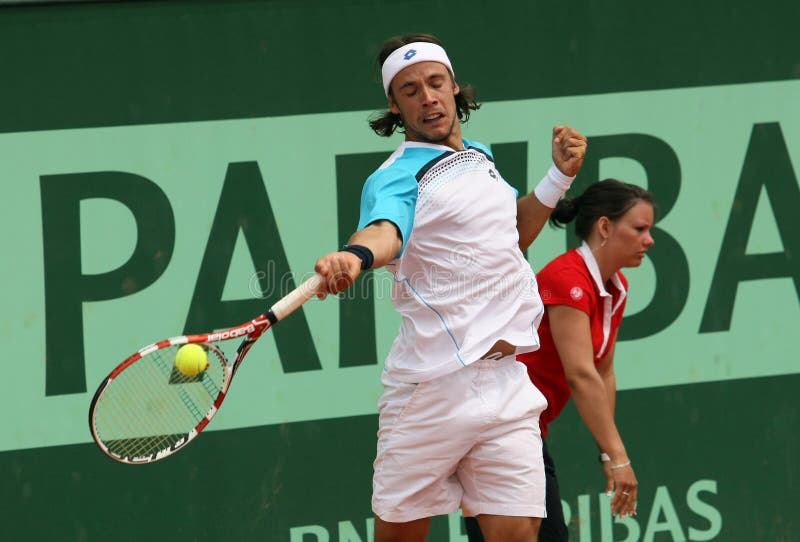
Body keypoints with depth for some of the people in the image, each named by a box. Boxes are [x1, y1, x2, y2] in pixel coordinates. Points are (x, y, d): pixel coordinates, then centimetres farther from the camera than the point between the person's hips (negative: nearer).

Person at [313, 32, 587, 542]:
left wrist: (559, 176, 19)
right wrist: (355, 255, -54)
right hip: (432, 386, -5)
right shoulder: (398, 176, -7)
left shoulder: (481, 157, 17)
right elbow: (386, 229, -31)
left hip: (505, 382, 5)